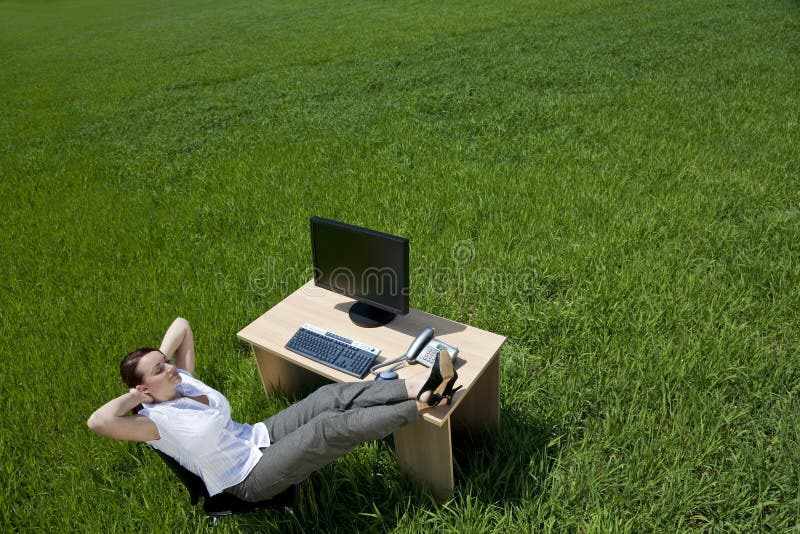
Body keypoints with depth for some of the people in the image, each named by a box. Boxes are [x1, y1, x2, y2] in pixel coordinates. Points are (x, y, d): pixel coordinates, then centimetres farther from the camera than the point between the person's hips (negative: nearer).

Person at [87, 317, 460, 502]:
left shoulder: (180, 380, 5)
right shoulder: (153, 421, -15)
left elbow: (182, 325, 14)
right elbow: (97, 421, -34)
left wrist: (161, 357, 0)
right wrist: (134, 397, -20)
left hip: (259, 437, 7)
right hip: (248, 478, -7)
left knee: (332, 396, -17)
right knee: (329, 427, -27)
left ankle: (415, 386, -25)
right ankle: (419, 406, -23)